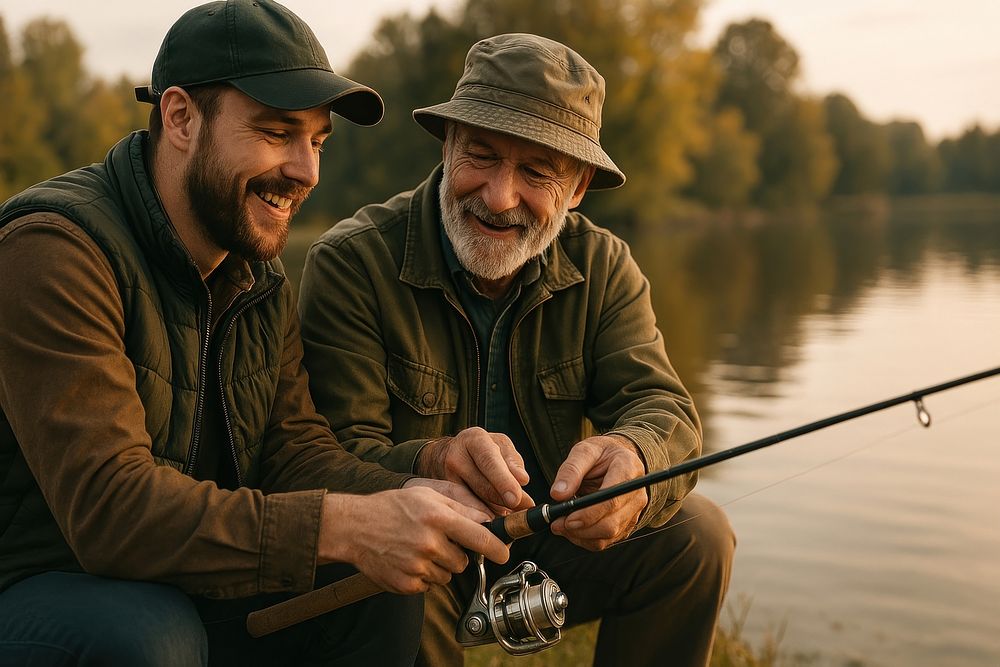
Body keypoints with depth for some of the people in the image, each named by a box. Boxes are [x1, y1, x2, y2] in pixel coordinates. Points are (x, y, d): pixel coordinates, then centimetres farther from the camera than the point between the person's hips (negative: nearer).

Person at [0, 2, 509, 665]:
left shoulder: (262, 276, 6)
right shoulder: (53, 249, -23)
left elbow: (294, 448, -2)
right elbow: (107, 503, -31)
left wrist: (412, 497, -23)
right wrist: (343, 525, -37)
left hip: (189, 590, 7)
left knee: (385, 589, -11)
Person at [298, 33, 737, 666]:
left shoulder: (603, 266, -3)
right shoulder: (351, 262, -16)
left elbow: (661, 405, -16)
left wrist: (630, 458, -42)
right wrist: (432, 465, -46)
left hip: (552, 540, 4)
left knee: (696, 533, -17)